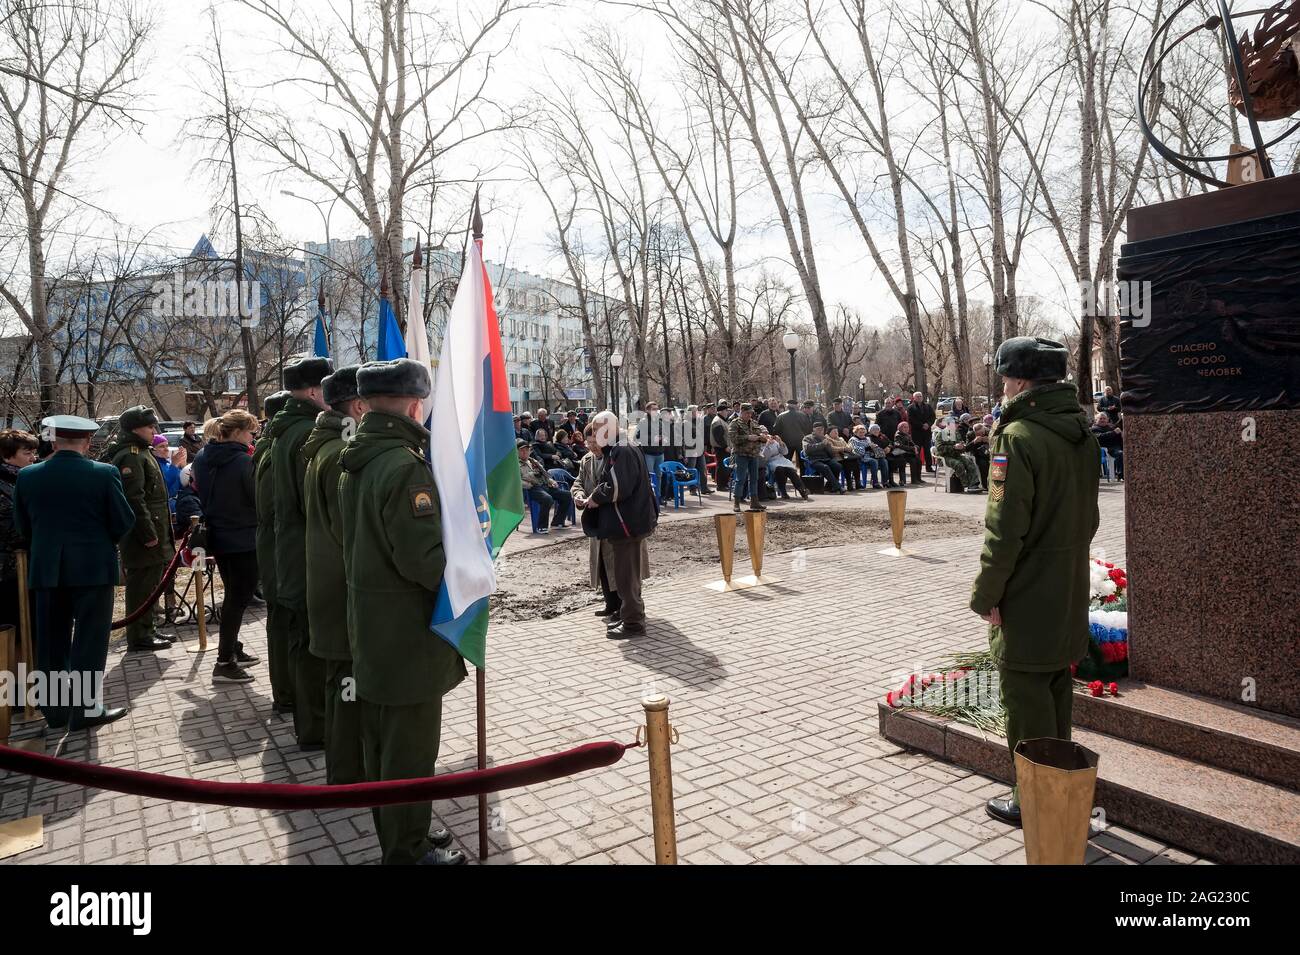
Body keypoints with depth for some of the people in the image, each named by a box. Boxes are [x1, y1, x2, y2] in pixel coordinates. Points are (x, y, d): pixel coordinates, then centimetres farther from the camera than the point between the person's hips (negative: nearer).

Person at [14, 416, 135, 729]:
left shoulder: (27, 476, 0)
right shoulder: (105, 474, -11)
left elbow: (22, 527, 7)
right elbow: (124, 522, -7)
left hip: (46, 569, 4)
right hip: (93, 566, -3)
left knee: (51, 641, 13)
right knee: (89, 639, 4)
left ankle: (55, 708, 21)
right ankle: (86, 708, 7)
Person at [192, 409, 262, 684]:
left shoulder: (202, 458, 4)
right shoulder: (243, 462, -20)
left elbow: (201, 492, 15)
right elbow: (259, 499, -17)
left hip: (217, 536, 8)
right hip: (243, 539, -8)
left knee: (232, 594, 21)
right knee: (239, 597, 0)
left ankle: (233, 650, 31)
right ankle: (224, 663, 2)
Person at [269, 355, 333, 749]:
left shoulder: (284, 432, 14)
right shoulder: (310, 433, -19)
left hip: (291, 558, 10)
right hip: (314, 561, -10)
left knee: (301, 644, 19)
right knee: (317, 647, 0)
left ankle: (307, 723, 32)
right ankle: (316, 730, 12)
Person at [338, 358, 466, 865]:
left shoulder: (357, 460, 9)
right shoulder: (404, 466, -22)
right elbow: (427, 558, -26)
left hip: (370, 632, 10)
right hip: (408, 637, -10)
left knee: (380, 744, 20)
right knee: (411, 751, 5)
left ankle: (395, 834, 37)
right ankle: (409, 851, 20)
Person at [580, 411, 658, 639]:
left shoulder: (622, 453, -19)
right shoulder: (611, 452, 14)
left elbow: (619, 488, -27)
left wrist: (596, 498, -13)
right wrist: (596, 497, 7)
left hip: (628, 524, -11)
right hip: (621, 523, 11)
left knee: (626, 575, -3)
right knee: (626, 571, 20)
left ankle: (633, 623, 5)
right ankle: (627, 613, 32)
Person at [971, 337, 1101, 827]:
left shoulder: (1019, 437, -20)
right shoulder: (1080, 432, 9)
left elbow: (1005, 527, -22)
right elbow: (1088, 516, 16)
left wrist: (987, 593, -14)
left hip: (1028, 595, -9)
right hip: (1070, 593, 9)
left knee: (1026, 694, 2)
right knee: (1057, 686, 19)